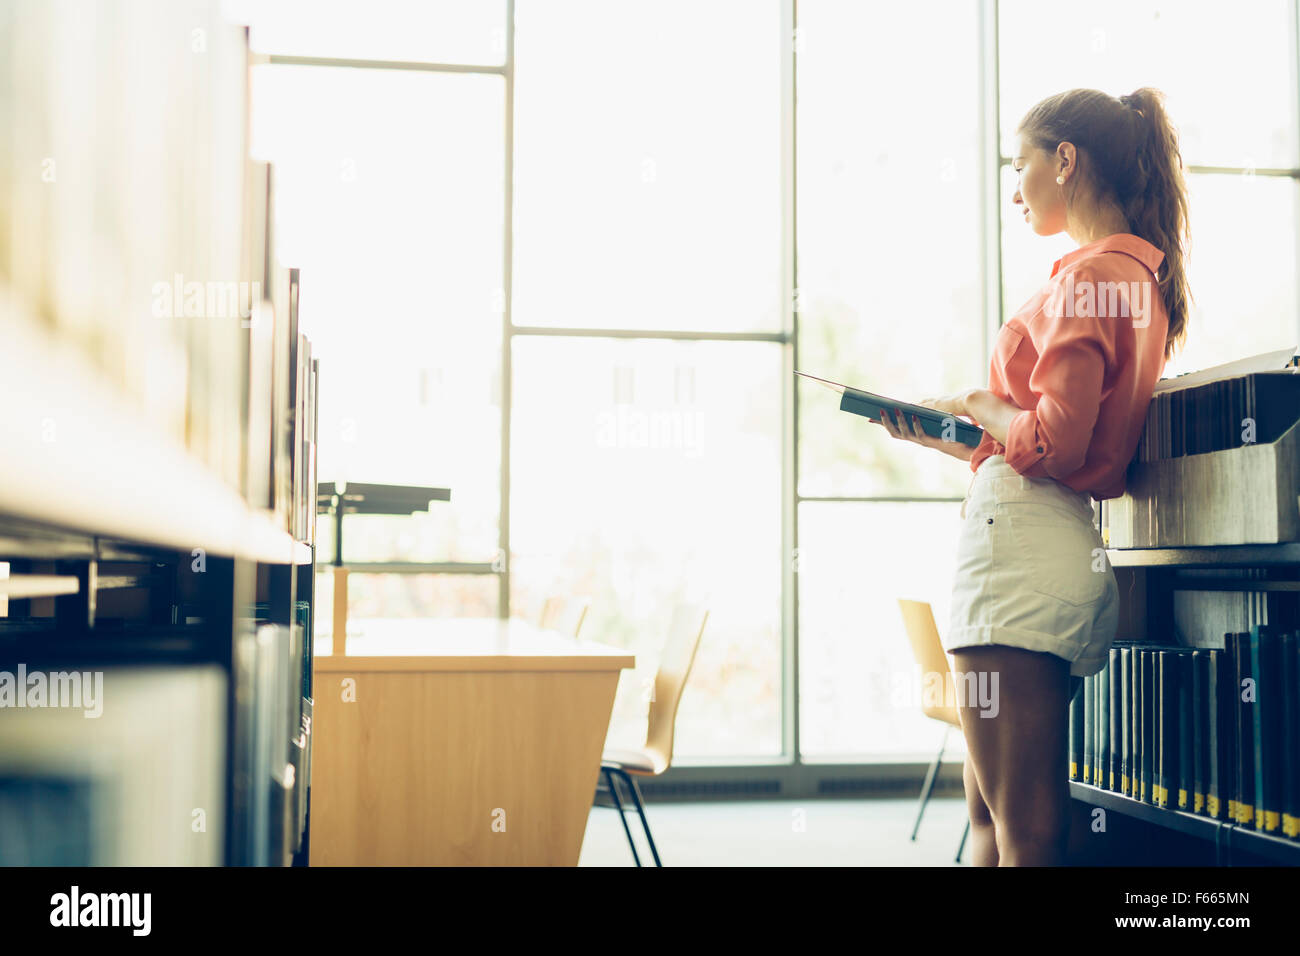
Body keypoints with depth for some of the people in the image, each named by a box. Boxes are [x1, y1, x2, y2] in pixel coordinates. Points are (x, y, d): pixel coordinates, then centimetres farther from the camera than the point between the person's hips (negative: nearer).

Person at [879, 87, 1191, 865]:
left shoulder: (1091, 276, -11)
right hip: (1065, 544, 10)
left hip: (1023, 542, -10)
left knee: (1024, 827, -5)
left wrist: (980, 406, -1)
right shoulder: (1140, 275, 18)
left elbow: (1053, 443, -20)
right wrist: (949, 435, 19)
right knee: (992, 815, 15)